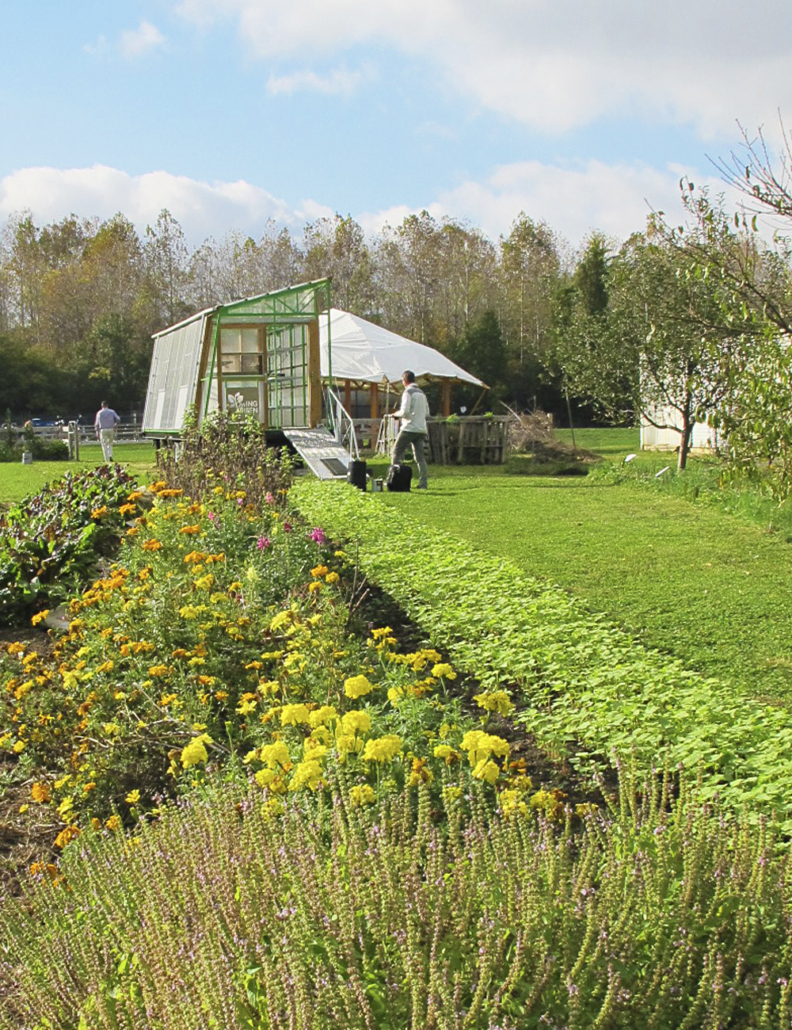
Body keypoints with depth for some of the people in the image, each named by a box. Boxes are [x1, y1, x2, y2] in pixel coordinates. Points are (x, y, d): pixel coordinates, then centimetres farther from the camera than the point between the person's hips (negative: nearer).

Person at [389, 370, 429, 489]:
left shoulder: (408, 392, -7)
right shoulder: (422, 393, 17)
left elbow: (405, 411, -16)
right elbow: (427, 412, 20)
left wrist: (396, 414, 2)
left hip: (409, 428, -7)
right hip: (421, 429, 7)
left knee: (397, 452, 2)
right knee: (420, 456, 4)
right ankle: (422, 483, -2)